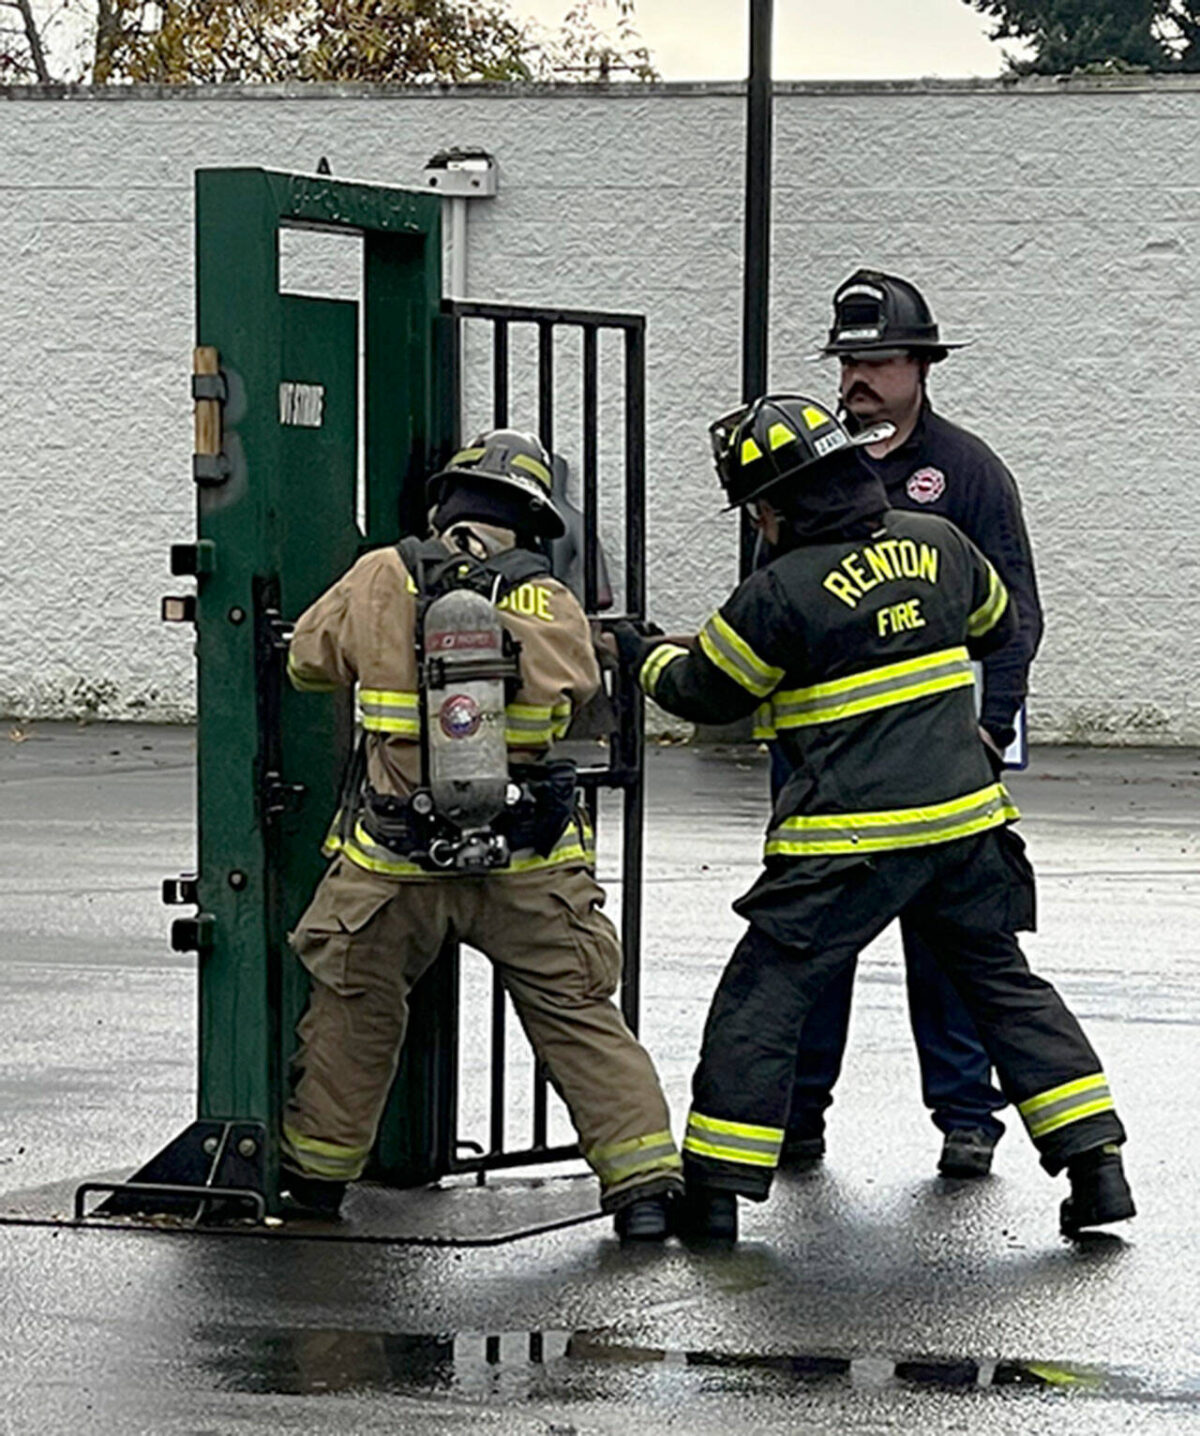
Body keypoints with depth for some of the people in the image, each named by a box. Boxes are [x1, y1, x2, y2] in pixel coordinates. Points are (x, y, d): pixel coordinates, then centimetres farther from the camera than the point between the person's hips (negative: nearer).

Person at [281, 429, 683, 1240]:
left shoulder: (381, 579, -4)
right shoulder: (553, 607, -4)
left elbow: (309, 661, 11)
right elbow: (581, 690, 14)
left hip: (394, 863, 0)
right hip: (528, 866, 0)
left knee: (355, 1012, 19)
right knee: (579, 1019, 10)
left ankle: (315, 1176, 28)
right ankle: (645, 1185, 5)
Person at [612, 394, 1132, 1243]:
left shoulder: (781, 595, -11)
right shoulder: (935, 544, 5)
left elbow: (705, 692, 4)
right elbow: (998, 624, 24)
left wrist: (646, 655, 23)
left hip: (850, 843, -5)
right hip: (967, 822, 5)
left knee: (759, 1004, 4)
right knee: (1007, 989, 16)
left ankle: (715, 1194, 3)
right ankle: (1098, 1169, 10)